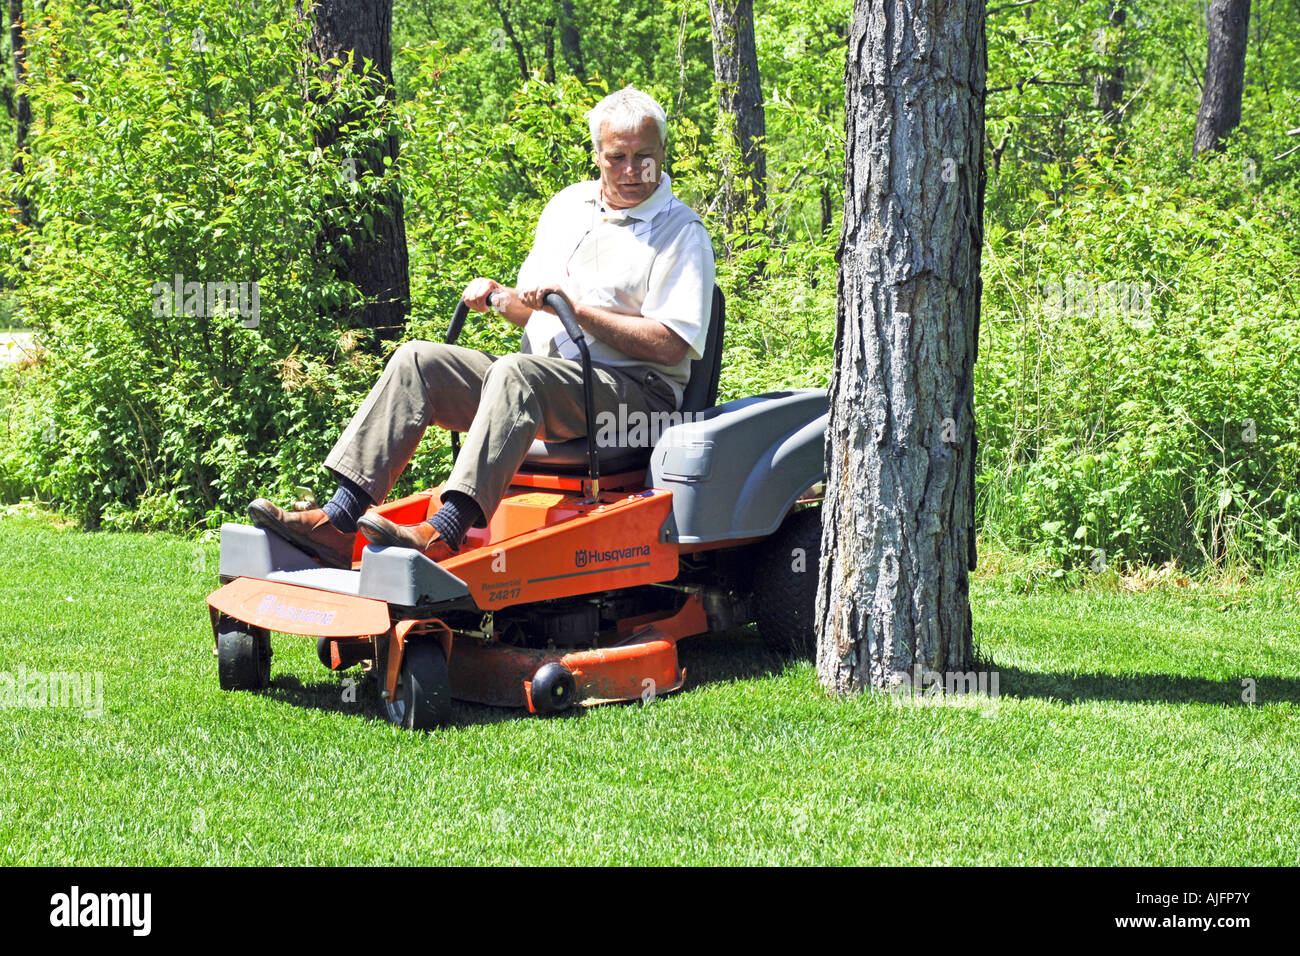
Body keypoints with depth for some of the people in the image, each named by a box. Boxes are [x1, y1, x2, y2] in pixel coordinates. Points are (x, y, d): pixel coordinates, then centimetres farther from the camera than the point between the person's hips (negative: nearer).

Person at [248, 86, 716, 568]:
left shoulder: (682, 233, -2)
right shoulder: (568, 204, 19)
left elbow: (670, 345, -14)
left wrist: (577, 308, -17)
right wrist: (498, 297, 4)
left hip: (637, 389, -7)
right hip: (540, 383, 7)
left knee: (516, 371, -36)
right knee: (417, 360, -12)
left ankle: (442, 536, -50)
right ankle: (336, 526, -24)